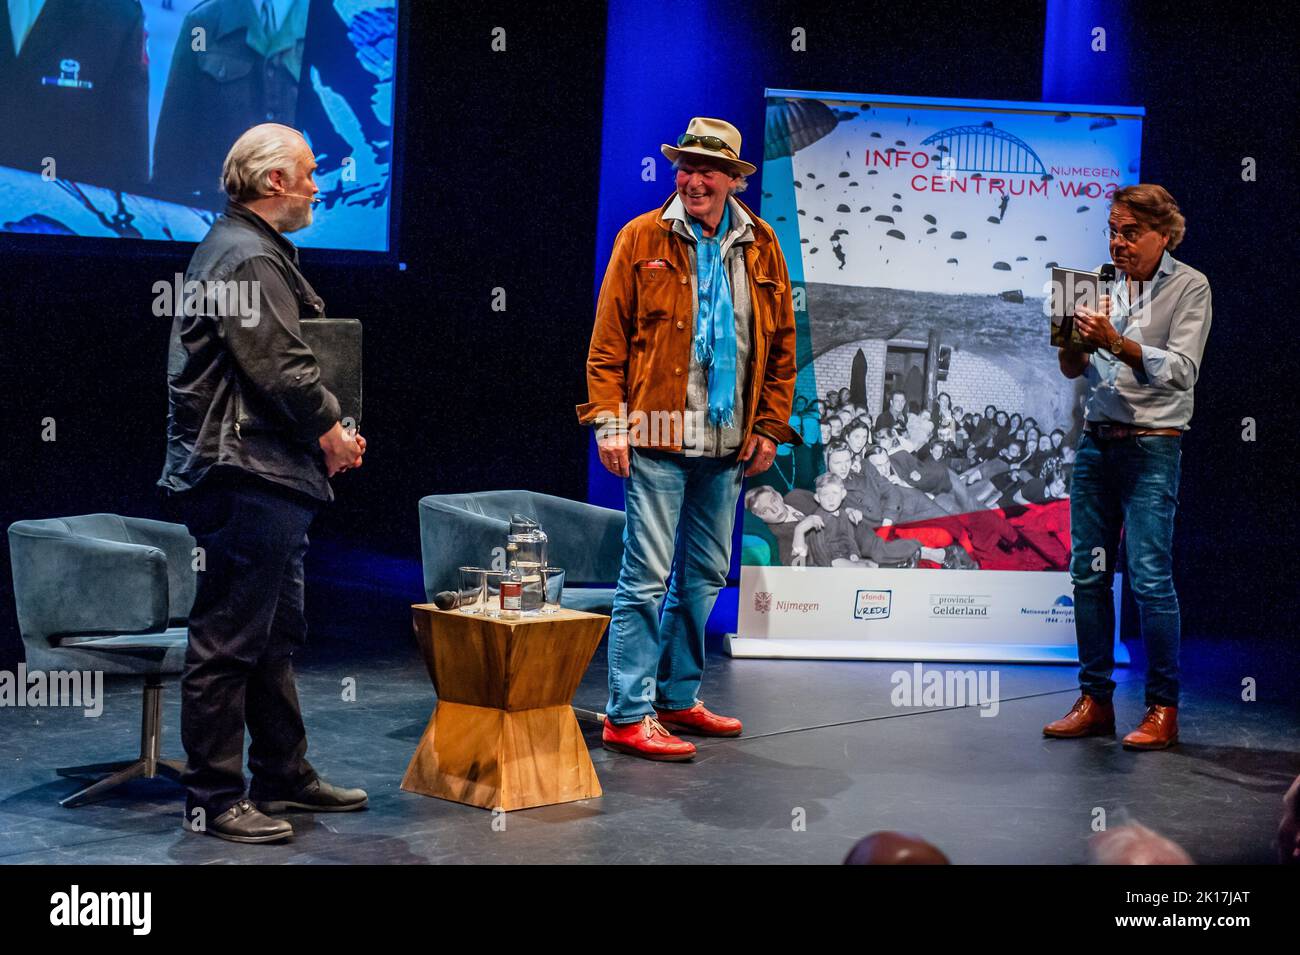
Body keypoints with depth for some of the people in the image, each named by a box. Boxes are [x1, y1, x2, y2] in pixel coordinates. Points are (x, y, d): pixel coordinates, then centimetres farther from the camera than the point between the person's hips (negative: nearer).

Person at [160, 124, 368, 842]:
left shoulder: (239, 248, 20)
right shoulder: (248, 258, -15)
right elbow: (280, 369, -21)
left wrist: (325, 431, 12)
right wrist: (330, 428, -5)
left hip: (266, 479, 12)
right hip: (245, 481, -12)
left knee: (273, 638, 18)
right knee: (228, 641, -5)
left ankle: (283, 777, 28)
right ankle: (213, 799, 2)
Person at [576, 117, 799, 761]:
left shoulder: (761, 248, 9)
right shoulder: (643, 239, 0)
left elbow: (781, 344, 13)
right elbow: (608, 340, -2)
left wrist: (770, 427, 6)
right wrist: (609, 422, -10)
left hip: (727, 443, 5)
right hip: (658, 440, -5)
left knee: (706, 576, 13)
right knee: (647, 576, -6)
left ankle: (678, 699, 26)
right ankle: (628, 715, 1)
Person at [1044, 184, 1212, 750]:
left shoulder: (1190, 287, -2)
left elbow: (1181, 370, -13)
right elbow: (1074, 370, 10)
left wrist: (1117, 342, -24)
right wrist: (1074, 340, -12)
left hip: (1151, 448, -5)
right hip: (1095, 442, 5)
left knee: (1150, 576, -9)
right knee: (1088, 573, 4)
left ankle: (1163, 709, 0)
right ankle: (1095, 700, 13)